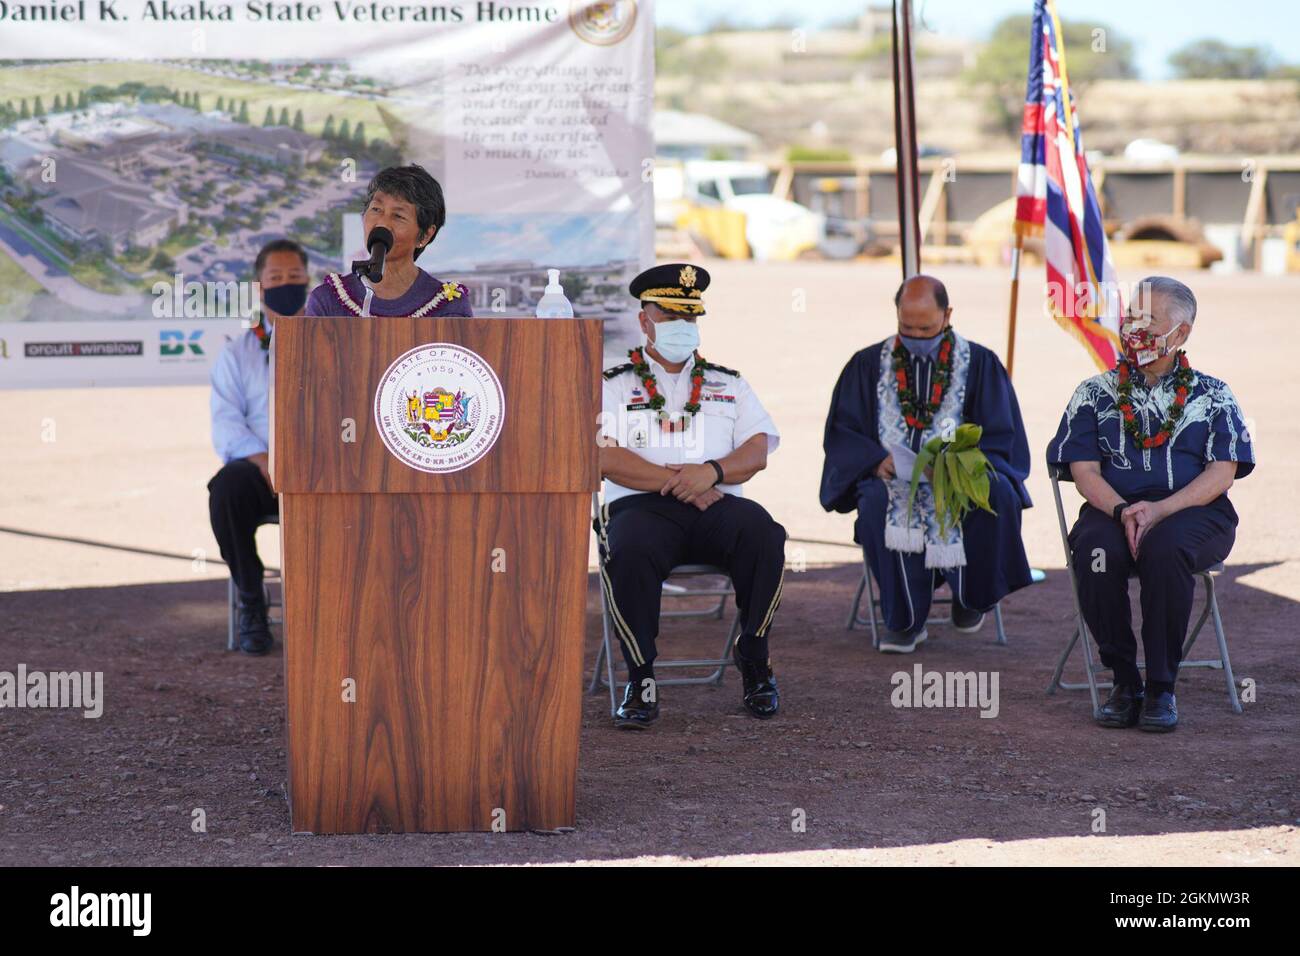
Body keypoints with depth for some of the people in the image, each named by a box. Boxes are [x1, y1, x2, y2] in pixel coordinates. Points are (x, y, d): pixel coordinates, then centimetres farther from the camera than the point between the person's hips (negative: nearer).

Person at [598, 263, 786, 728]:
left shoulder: (728, 385, 22)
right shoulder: (614, 385, 14)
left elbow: (757, 453, 9)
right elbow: (605, 458, -2)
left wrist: (711, 472, -12)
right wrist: (676, 481, -10)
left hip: (718, 504, 2)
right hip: (641, 505, -2)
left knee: (762, 533, -32)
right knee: (629, 550, -38)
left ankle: (753, 660, -14)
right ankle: (641, 679, -24)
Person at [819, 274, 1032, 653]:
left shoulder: (981, 363, 8)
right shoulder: (868, 365, 10)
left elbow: (1000, 437, 3)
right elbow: (840, 433, 6)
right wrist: (878, 461, -15)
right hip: (891, 478, 0)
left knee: (998, 494, -33)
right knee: (879, 502, -36)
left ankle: (971, 596, -5)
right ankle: (904, 619, -20)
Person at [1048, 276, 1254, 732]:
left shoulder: (1213, 395, 14)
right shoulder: (1095, 394, 17)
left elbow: (1222, 472, 1)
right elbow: (1084, 470, 6)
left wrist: (1160, 510, -16)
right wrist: (1123, 512, -16)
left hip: (1194, 512, -1)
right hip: (1113, 509, 1)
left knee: (1165, 548, -38)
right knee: (1096, 552, -35)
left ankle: (1161, 687, -26)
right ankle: (1125, 681, -21)